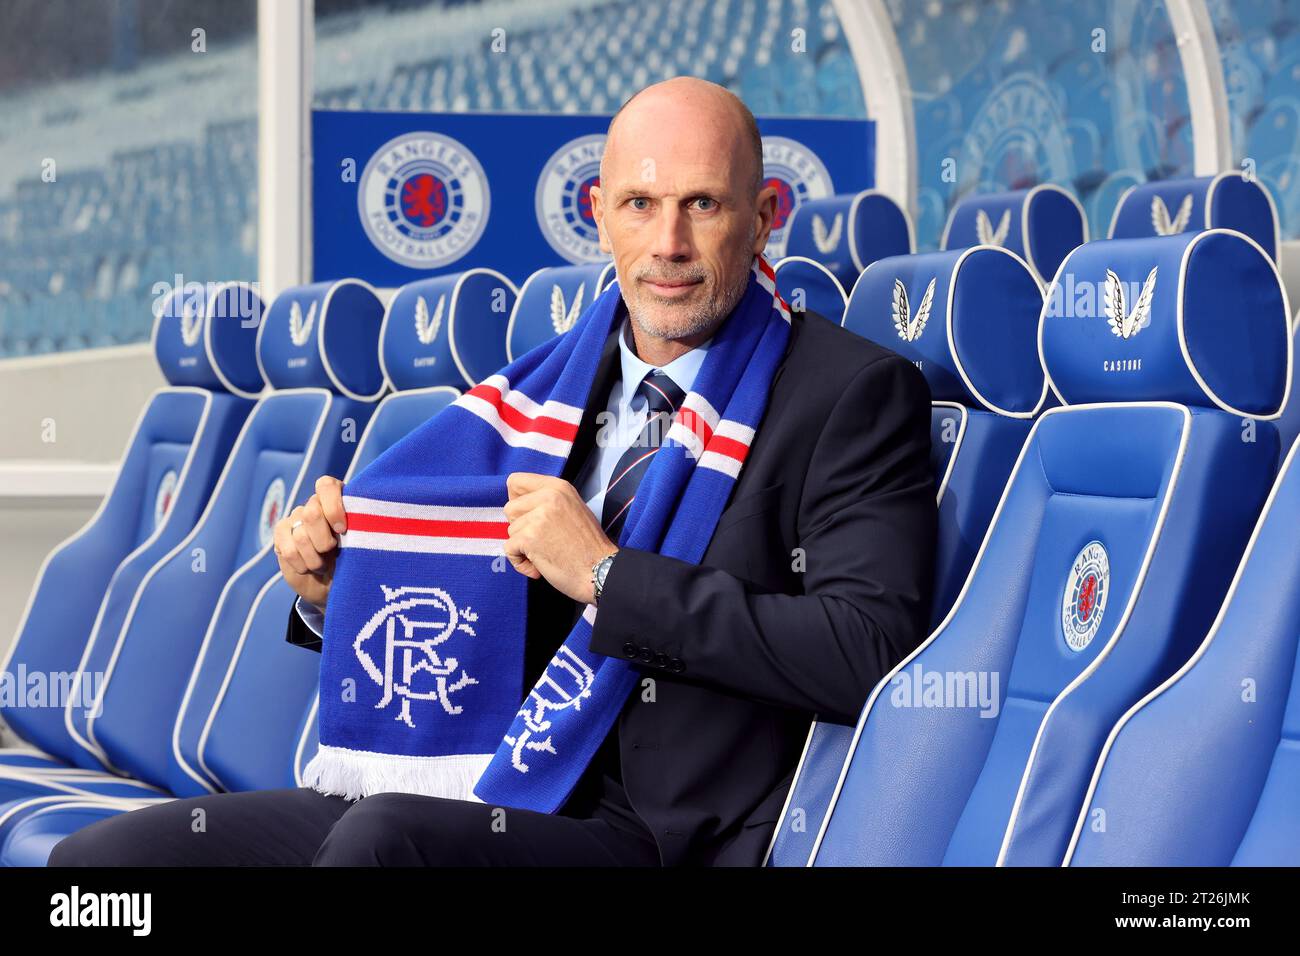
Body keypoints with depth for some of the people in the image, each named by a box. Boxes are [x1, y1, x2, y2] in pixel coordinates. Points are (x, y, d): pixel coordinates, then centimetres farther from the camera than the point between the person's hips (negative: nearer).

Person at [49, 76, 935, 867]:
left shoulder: (859, 394, -3)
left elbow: (872, 650, -18)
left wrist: (608, 573, -17)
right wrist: (335, 590, 3)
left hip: (659, 834, -6)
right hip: (483, 797, 6)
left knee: (384, 832, -35)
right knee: (99, 857, -8)